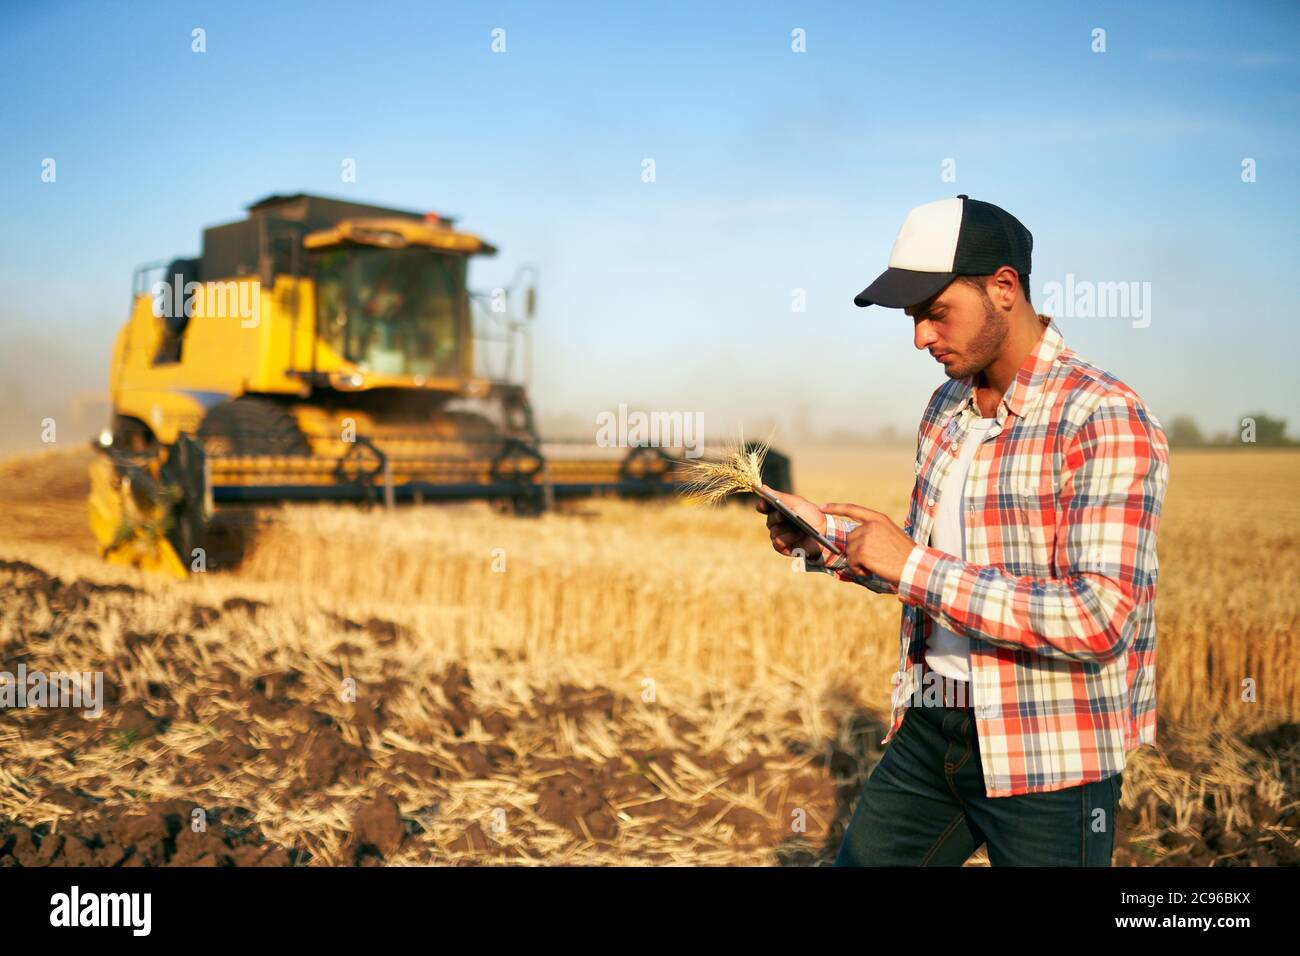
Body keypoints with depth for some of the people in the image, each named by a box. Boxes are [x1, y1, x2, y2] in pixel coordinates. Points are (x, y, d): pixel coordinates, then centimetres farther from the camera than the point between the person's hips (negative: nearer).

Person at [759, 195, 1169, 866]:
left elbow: (1101, 619, -26)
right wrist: (824, 534, 0)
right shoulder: (947, 407, 7)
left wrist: (915, 567, -26)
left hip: (1046, 760, -7)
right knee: (858, 860, 15)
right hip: (929, 729, 7)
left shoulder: (1105, 421, -18)